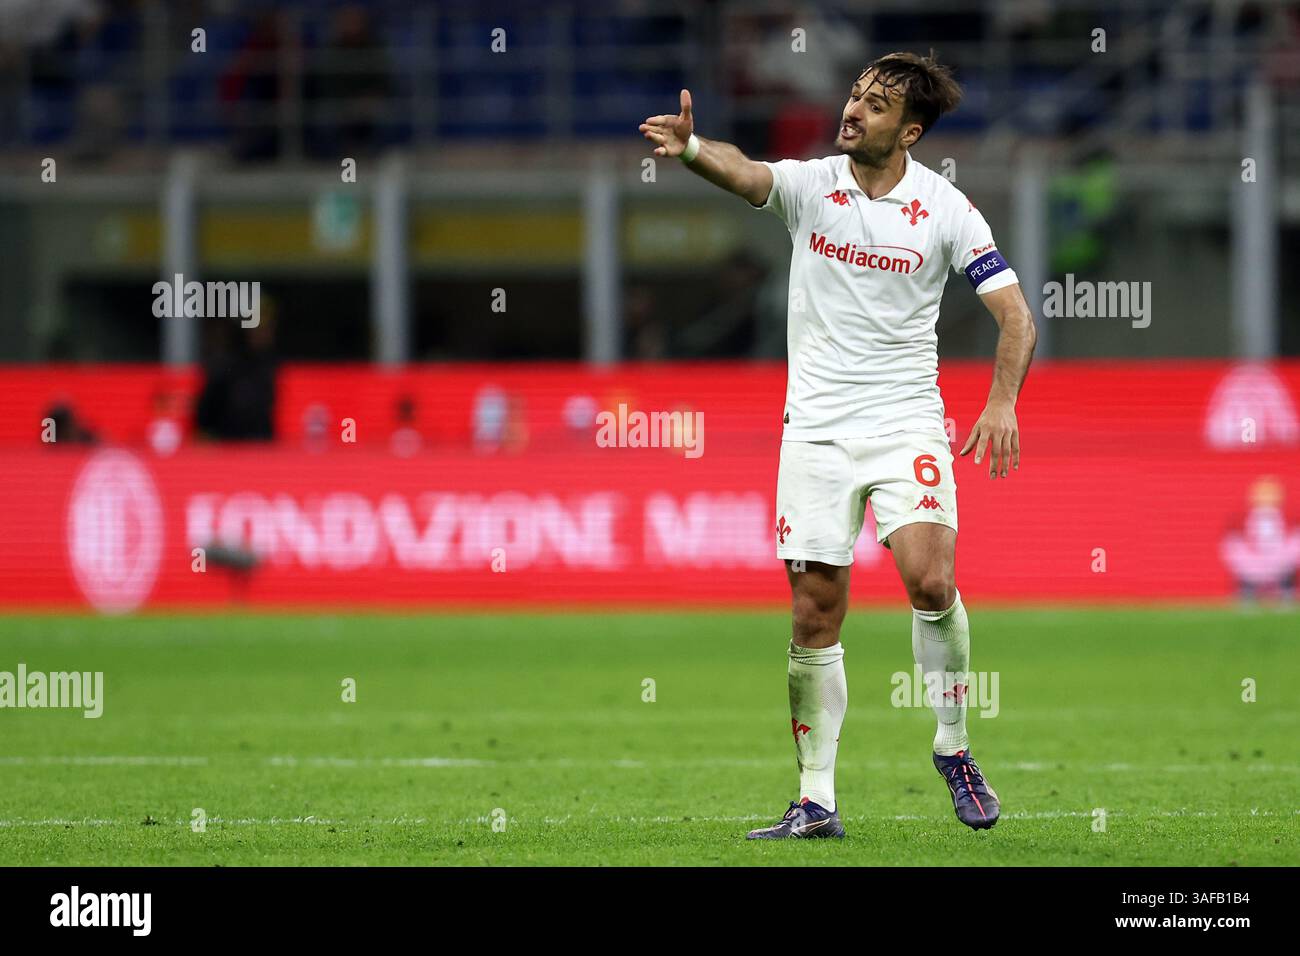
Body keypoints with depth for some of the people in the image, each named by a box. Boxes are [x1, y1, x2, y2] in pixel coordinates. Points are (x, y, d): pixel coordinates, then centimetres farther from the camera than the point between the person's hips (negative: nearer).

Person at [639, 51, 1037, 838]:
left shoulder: (945, 207, -4)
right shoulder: (810, 184, -2)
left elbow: (1015, 312, -2)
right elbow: (745, 174, -24)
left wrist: (1002, 403, -18)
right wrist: (692, 147, -47)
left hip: (907, 424, -2)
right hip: (817, 430, 2)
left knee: (930, 580, -21)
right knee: (815, 614, 0)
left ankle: (953, 747, 1)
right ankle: (817, 800, 8)